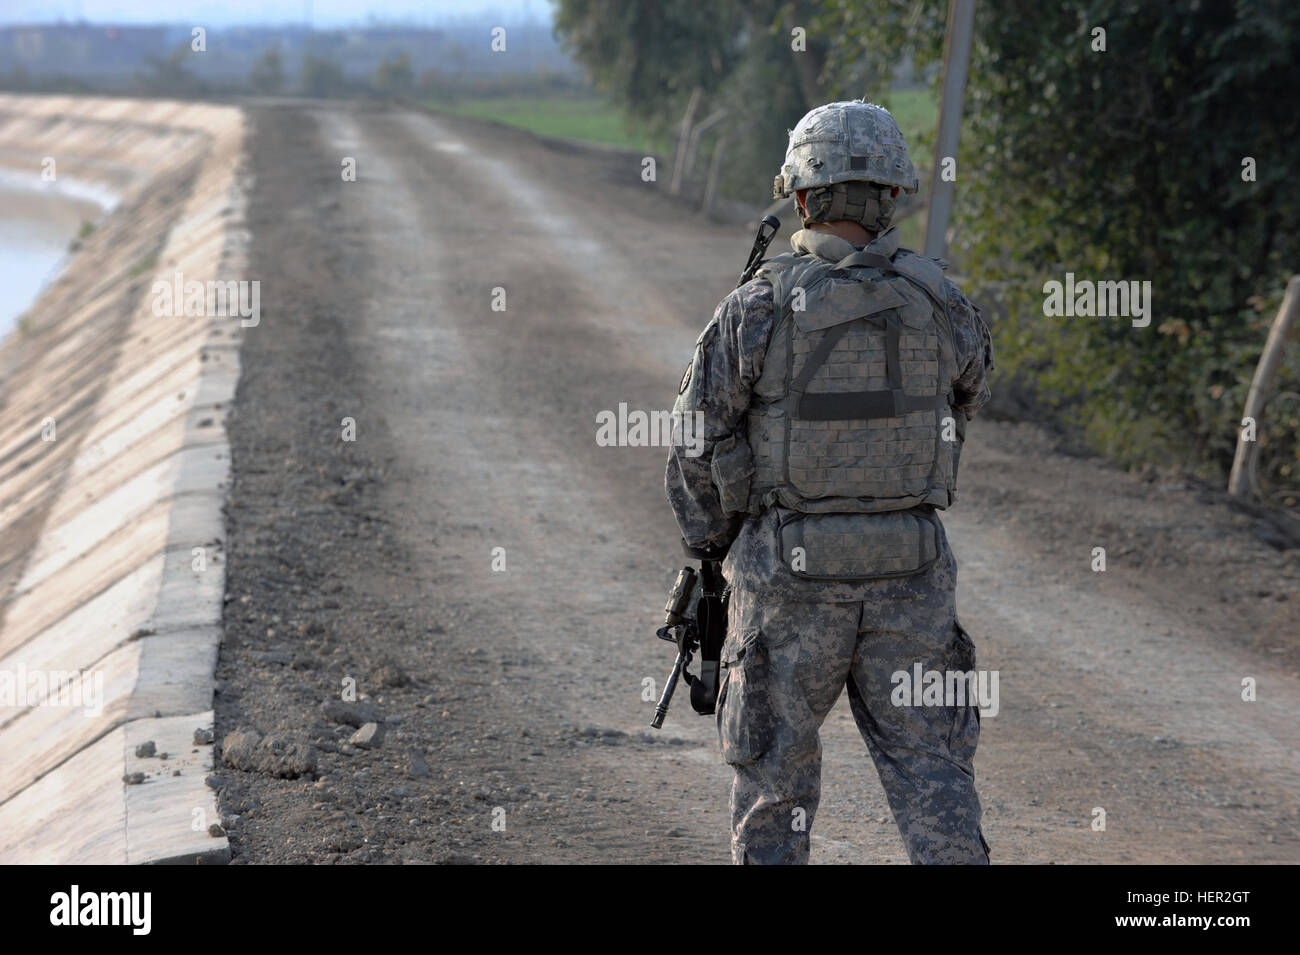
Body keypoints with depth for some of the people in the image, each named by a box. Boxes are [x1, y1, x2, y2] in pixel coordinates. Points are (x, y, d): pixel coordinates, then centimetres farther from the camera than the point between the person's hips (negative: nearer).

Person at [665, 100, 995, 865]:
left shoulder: (758, 310, -10)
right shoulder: (942, 306, -2)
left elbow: (697, 448, -3)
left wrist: (713, 546, 14)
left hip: (791, 578, -2)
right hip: (910, 572, 2)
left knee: (776, 775, 13)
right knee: (930, 774, 5)